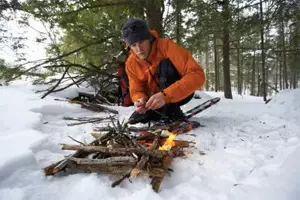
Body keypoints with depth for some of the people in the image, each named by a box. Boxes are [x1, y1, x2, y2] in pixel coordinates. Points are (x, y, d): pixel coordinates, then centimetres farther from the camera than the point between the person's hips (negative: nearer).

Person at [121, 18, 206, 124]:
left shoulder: (166, 46, -25)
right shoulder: (131, 63, -9)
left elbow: (198, 75, -34)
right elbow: (136, 90, -5)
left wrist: (166, 95, -45)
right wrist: (140, 100, -31)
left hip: (181, 93, -4)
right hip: (157, 99, 5)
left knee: (165, 66, -30)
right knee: (134, 119, -14)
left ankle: (172, 113, -19)